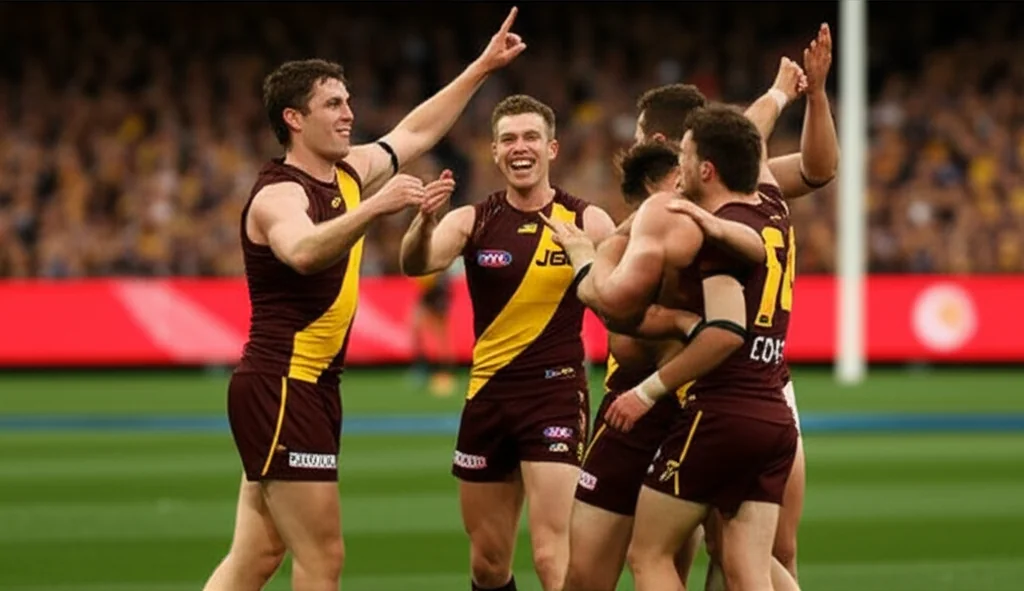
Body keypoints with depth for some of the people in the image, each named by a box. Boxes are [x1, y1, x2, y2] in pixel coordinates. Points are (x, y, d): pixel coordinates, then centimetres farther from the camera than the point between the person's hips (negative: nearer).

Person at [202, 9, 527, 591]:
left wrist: (482, 68, 28)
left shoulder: (349, 171, 11)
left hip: (309, 389, 9)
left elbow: (415, 131, 28)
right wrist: (376, 206, -50)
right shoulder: (279, 195, -15)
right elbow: (303, 251, -39)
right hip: (280, 388, -9)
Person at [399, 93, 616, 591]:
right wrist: (423, 222, -40)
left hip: (556, 395, -3)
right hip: (488, 397, 3)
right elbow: (416, 265, -20)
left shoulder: (588, 223, -4)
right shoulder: (473, 221, -1)